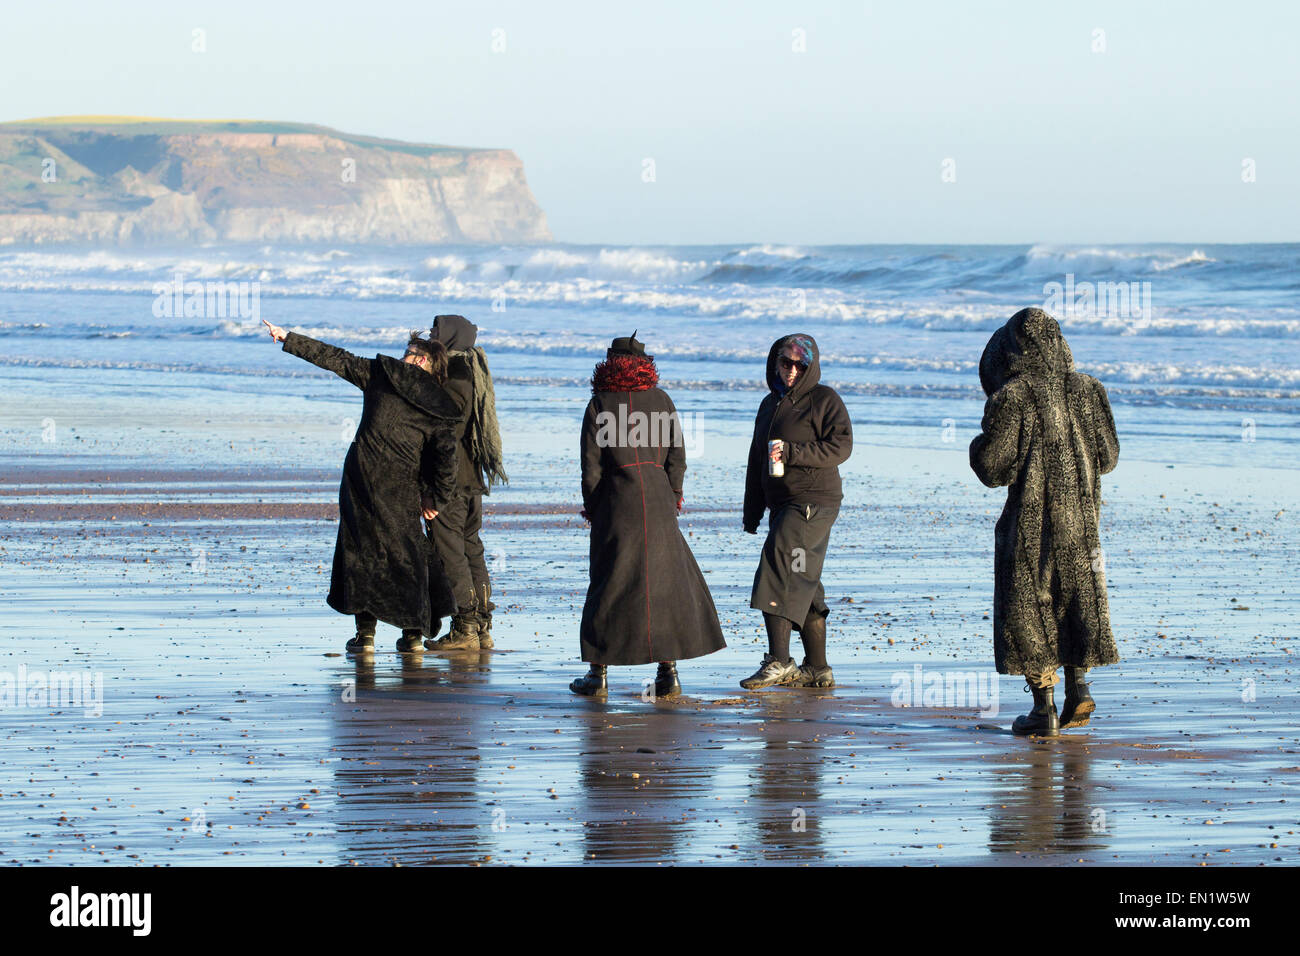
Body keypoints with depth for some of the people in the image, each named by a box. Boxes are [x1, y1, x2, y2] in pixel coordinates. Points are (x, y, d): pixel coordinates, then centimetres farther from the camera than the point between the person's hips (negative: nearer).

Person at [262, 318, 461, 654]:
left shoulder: (382, 373, 2)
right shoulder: (441, 411, 5)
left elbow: (335, 359, 5)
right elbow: (446, 458, -2)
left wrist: (288, 338, 12)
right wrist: (436, 500, 9)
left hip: (363, 477, -2)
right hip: (403, 491, 2)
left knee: (362, 551, 5)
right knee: (406, 553, 14)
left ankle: (365, 633, 0)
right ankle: (413, 633, 12)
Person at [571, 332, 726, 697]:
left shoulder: (599, 405, 0)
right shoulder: (660, 400, 6)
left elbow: (591, 465, -2)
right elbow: (677, 455, 4)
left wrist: (591, 507, 9)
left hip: (616, 502, -1)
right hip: (658, 502, 1)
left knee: (609, 584, 5)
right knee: (665, 582, 8)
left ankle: (597, 673, 5)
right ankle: (668, 671, 4)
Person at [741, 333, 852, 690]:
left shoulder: (824, 400, -5)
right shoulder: (770, 404, 18)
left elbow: (840, 446, -16)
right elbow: (756, 460, 22)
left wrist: (790, 452, -23)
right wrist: (752, 512, 20)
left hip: (813, 503, -9)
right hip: (782, 505, 9)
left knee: (775, 568, -20)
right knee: (802, 585, 10)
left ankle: (778, 660, -25)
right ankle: (817, 668, 15)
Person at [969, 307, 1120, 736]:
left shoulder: (1011, 397, -13)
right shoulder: (1086, 389, 1)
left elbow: (993, 468, -12)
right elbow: (1108, 456, 7)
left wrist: (980, 443, 9)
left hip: (1030, 519, -4)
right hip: (1080, 516, 4)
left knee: (1027, 608, 5)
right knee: (1073, 600, 19)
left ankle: (1044, 707, 5)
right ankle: (1078, 686, 5)